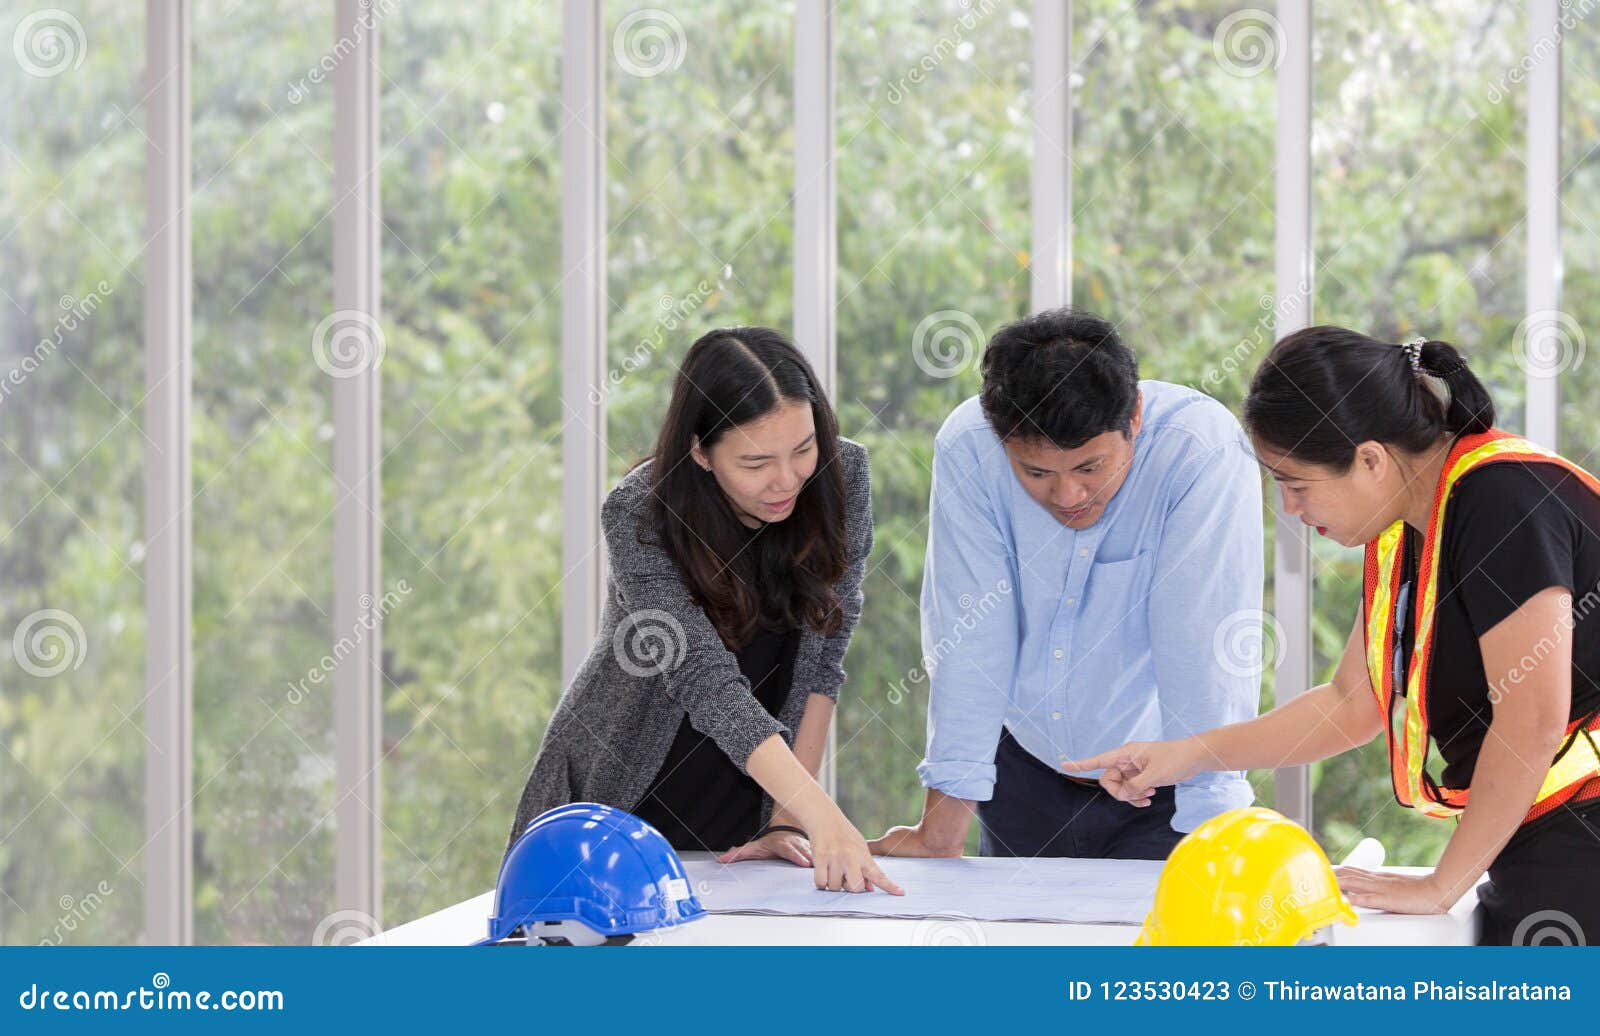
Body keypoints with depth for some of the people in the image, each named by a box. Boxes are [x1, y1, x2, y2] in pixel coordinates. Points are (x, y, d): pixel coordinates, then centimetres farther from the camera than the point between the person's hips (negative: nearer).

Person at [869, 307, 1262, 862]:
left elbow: (1200, 645, -25)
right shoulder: (966, 448, -16)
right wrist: (941, 831, -16)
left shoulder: (1203, 447, -23)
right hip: (1026, 769, 3)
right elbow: (970, 636, -14)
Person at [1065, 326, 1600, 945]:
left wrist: (1442, 885, -14)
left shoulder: (1499, 494, -18)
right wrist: (1187, 755, 15)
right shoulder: (1402, 532, 11)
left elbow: (1534, 718, -21)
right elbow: (1353, 704, 23)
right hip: (1533, 843, 9)